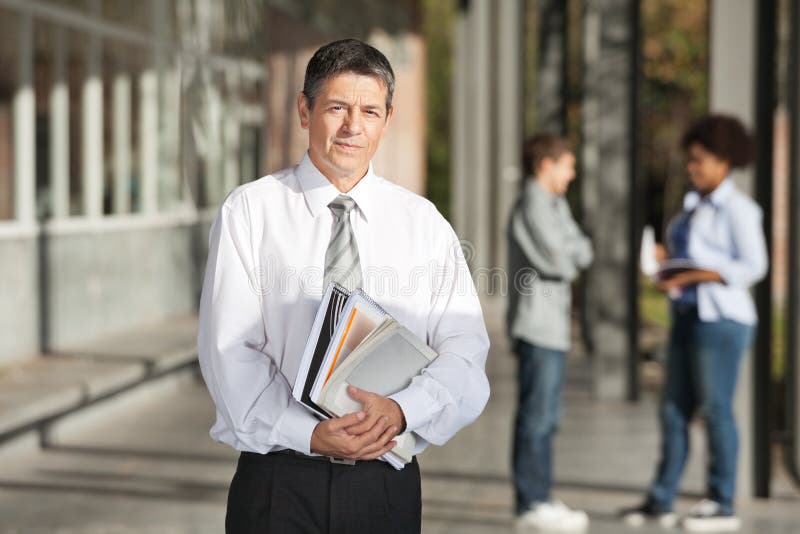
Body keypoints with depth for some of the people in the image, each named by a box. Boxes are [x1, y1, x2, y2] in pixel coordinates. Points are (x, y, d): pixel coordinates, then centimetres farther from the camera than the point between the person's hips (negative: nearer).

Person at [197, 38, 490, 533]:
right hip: (279, 479, -2)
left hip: (388, 484, 2)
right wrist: (309, 434, -19)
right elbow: (229, 352, -7)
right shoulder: (249, 211, 0)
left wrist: (400, 409, -20)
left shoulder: (424, 223, 5)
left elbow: (465, 352, -2)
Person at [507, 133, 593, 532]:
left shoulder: (556, 206, 21)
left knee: (546, 417, 12)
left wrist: (570, 252, -5)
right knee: (537, 416, -8)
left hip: (552, 325, 10)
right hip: (538, 324, -10)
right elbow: (556, 259, -18)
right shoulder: (532, 206, -11)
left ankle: (539, 498, 17)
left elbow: (582, 252, 15)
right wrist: (573, 255, 1)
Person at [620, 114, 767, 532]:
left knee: (716, 410, -3)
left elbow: (753, 267, -17)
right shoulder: (696, 204, 16)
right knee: (674, 410, 8)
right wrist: (664, 265, 3)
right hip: (688, 317, 9)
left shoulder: (738, 208, -11)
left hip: (721, 320, -9)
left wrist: (691, 277, -21)